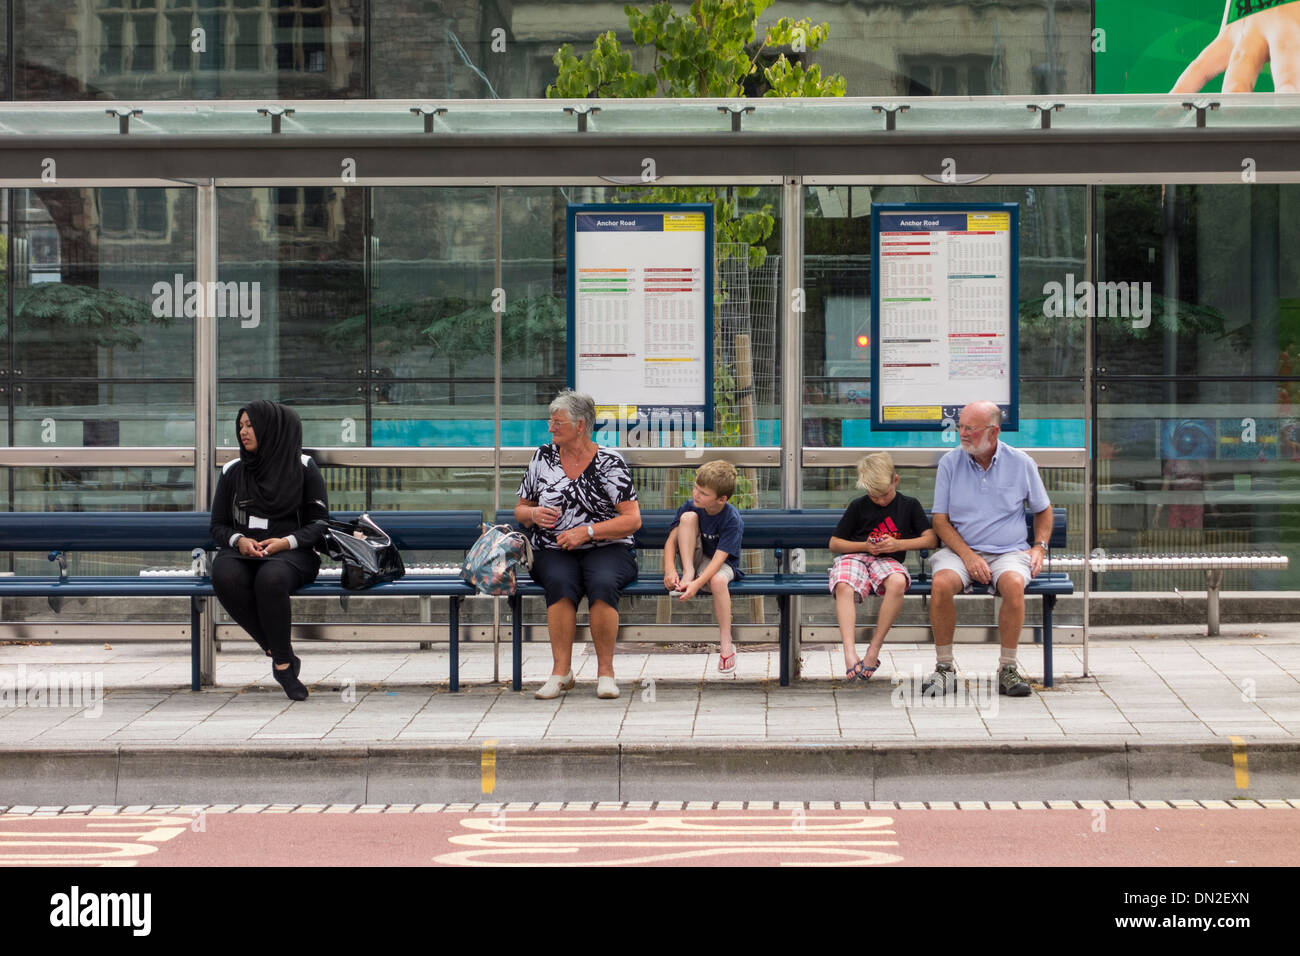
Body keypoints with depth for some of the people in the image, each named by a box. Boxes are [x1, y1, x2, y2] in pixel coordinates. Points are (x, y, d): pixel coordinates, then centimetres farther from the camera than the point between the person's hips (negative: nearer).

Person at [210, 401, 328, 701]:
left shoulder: (303, 468, 6)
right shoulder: (233, 471, 15)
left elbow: (319, 522, 5)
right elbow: (218, 526, 15)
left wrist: (287, 541, -13)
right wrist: (239, 540, -8)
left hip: (291, 553, -3)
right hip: (243, 551, 3)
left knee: (270, 578, -40)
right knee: (225, 576, -35)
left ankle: (282, 662, -24)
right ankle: (280, 654, -25)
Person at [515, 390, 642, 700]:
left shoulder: (609, 463, 1)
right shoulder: (543, 458, 12)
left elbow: (632, 519, -4)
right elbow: (519, 510, 22)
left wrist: (587, 532, -14)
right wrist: (534, 514, -3)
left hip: (607, 549, -2)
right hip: (553, 551, 2)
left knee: (602, 582, -36)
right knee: (561, 582, -34)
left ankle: (605, 671, -24)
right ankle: (561, 670, -29)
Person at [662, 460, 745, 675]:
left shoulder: (732, 520, -23)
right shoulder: (691, 506, -11)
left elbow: (719, 558, -30)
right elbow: (671, 540, -11)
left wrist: (698, 583, -44)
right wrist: (670, 570, -29)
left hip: (722, 565, -4)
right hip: (694, 558, 4)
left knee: (718, 580, -41)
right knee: (688, 517, -21)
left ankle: (726, 644, -31)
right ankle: (687, 574, -23)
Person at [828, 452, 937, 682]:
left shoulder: (909, 505, 14)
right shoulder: (858, 506, 13)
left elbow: (931, 539, 6)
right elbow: (834, 543, 13)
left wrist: (898, 544, -8)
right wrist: (864, 546, -4)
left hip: (886, 560, 0)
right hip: (854, 557, 0)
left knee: (898, 582, -38)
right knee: (844, 588, -37)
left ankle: (873, 651, -30)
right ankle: (850, 654, -48)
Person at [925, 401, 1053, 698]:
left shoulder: (1021, 463, 5)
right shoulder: (950, 463, 4)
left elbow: (1043, 509, 19)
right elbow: (940, 520, 2)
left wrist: (1040, 546, 2)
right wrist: (968, 556, -12)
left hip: (1009, 552, 0)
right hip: (960, 550, 0)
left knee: (1014, 584, -35)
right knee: (941, 583, -33)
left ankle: (1007, 668, -22)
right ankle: (945, 667, -19)